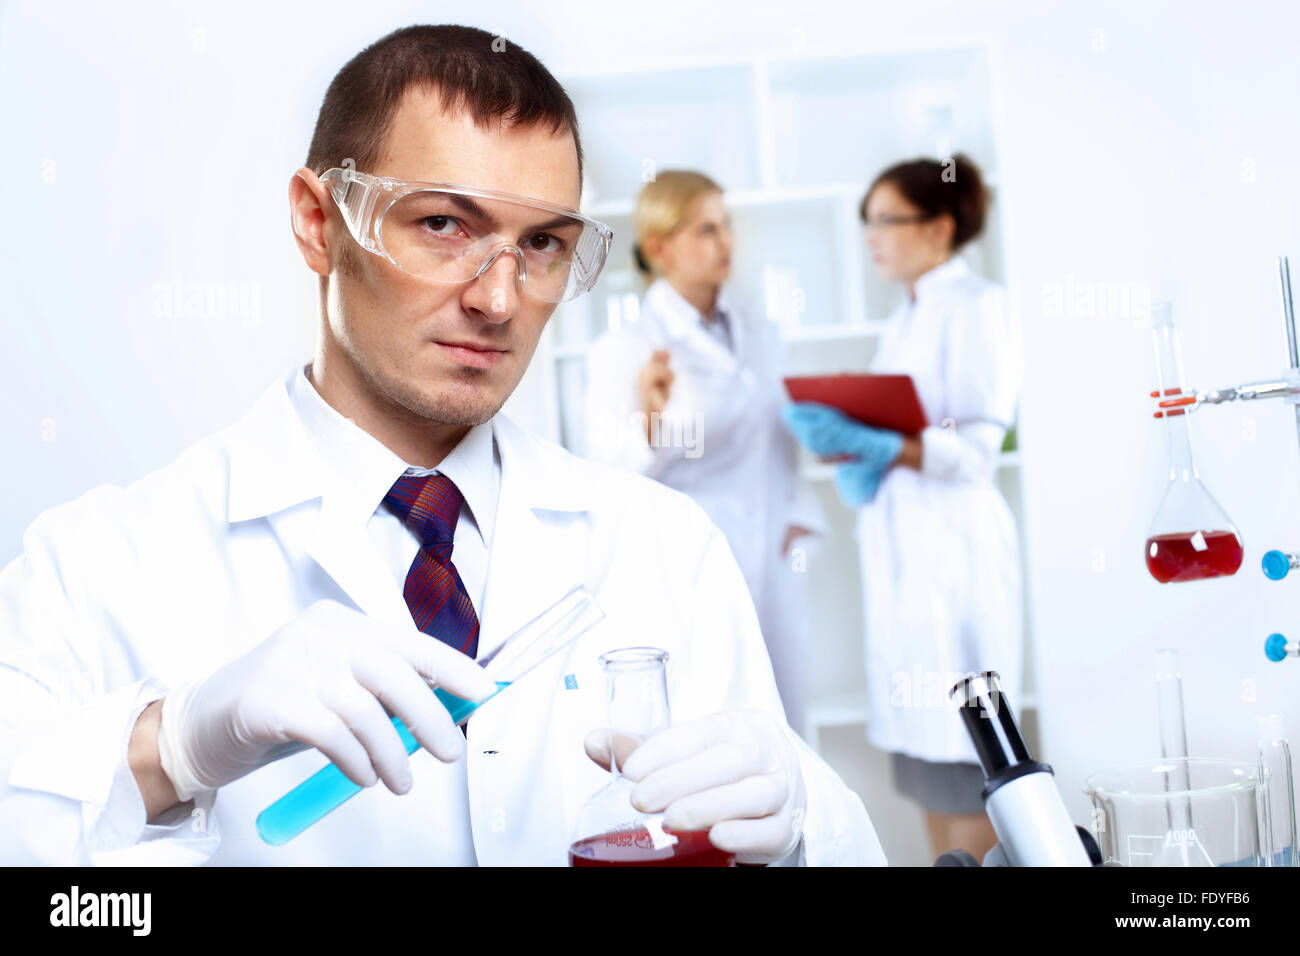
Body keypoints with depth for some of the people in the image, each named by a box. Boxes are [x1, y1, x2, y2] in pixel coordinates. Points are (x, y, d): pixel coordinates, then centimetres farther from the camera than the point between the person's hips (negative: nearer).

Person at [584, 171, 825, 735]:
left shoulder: (760, 335, 13)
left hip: (771, 567, 6)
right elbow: (612, 481, -11)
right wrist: (651, 416, -28)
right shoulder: (623, 349, -7)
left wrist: (797, 515, 7)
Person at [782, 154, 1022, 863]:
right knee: (923, 759, 11)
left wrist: (868, 444, -24)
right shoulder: (906, 318, 18)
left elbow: (973, 449, -15)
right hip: (898, 546, 8)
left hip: (952, 545, -8)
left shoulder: (975, 306, -7)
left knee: (959, 765, -3)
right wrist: (842, 443, -1)